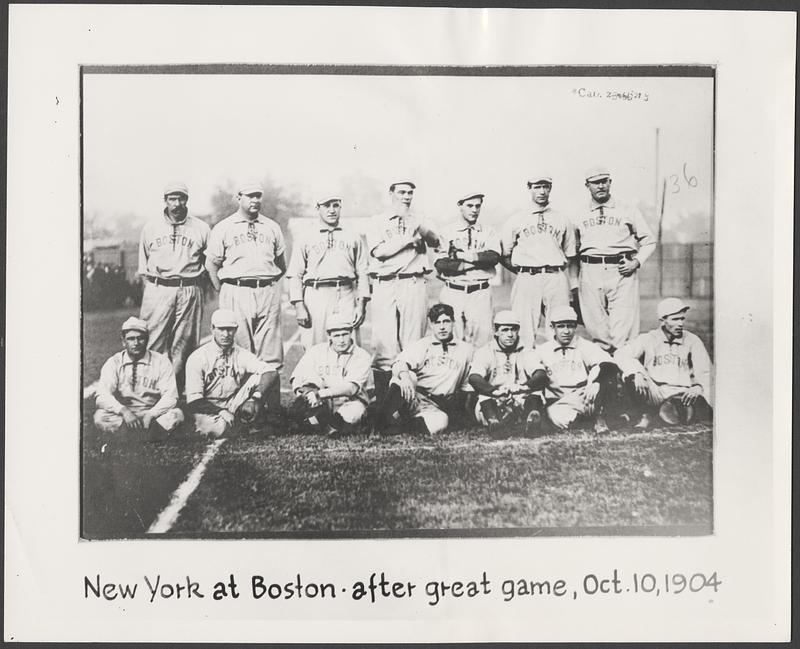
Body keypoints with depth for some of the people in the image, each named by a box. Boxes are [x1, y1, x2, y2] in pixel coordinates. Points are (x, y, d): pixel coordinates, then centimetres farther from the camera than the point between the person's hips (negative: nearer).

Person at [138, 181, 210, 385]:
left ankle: (179, 387, 5)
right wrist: (152, 286, 8)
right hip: (158, 290, 0)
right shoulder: (150, 227, 11)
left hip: (189, 291, 0)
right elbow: (143, 265, 17)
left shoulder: (201, 228, 7)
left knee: (184, 343, 0)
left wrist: (193, 284, 7)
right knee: (154, 343, -6)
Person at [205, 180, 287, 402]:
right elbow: (211, 264, 8)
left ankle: (273, 407, 2)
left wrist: (269, 284, 13)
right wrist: (224, 292, 4)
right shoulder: (223, 228, 7)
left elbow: (281, 264, 22)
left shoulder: (272, 227, 16)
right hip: (236, 293, -2)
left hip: (268, 293, 3)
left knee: (270, 356, 0)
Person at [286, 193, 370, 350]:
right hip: (315, 295, -1)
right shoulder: (304, 239, 12)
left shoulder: (353, 237, 16)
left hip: (346, 296, 1)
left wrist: (361, 305, 1)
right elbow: (295, 275, 7)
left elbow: (362, 273, 12)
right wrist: (299, 306, -5)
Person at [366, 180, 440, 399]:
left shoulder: (418, 221, 18)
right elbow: (379, 252, -6)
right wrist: (408, 238, -6)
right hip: (384, 285, -2)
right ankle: (382, 399, -1)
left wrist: (420, 229, -18)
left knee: (413, 340, -1)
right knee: (384, 342, -5)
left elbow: (436, 241, -1)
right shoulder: (377, 221, 10)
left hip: (414, 284, 2)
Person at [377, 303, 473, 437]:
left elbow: (467, 385, 23)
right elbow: (400, 364, -8)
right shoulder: (421, 345, 11)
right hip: (413, 396, 0)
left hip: (437, 406, 0)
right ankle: (380, 424, -33)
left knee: (440, 421, -37)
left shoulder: (466, 349, 17)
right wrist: (404, 376, -31)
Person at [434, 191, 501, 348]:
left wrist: (460, 255, -13)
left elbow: (494, 257, -7)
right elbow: (440, 265, -7)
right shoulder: (447, 232, 7)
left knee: (482, 335, -6)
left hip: (480, 293, 1)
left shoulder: (488, 232, 12)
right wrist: (477, 260, -11)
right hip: (453, 292, -1)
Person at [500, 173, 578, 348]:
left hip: (556, 278, 1)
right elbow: (505, 256, 15)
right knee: (524, 331, -8)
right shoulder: (515, 220, 12)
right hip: (526, 279, -1)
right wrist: (523, 272, 5)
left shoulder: (563, 220, 17)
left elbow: (570, 256, 19)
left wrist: (573, 287, 10)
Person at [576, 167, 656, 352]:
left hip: (622, 271, -1)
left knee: (624, 326, -10)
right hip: (590, 273, 2)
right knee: (596, 326, -1)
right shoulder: (580, 218, 16)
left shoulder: (629, 212, 13)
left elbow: (649, 241, 16)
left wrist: (637, 262, -2)